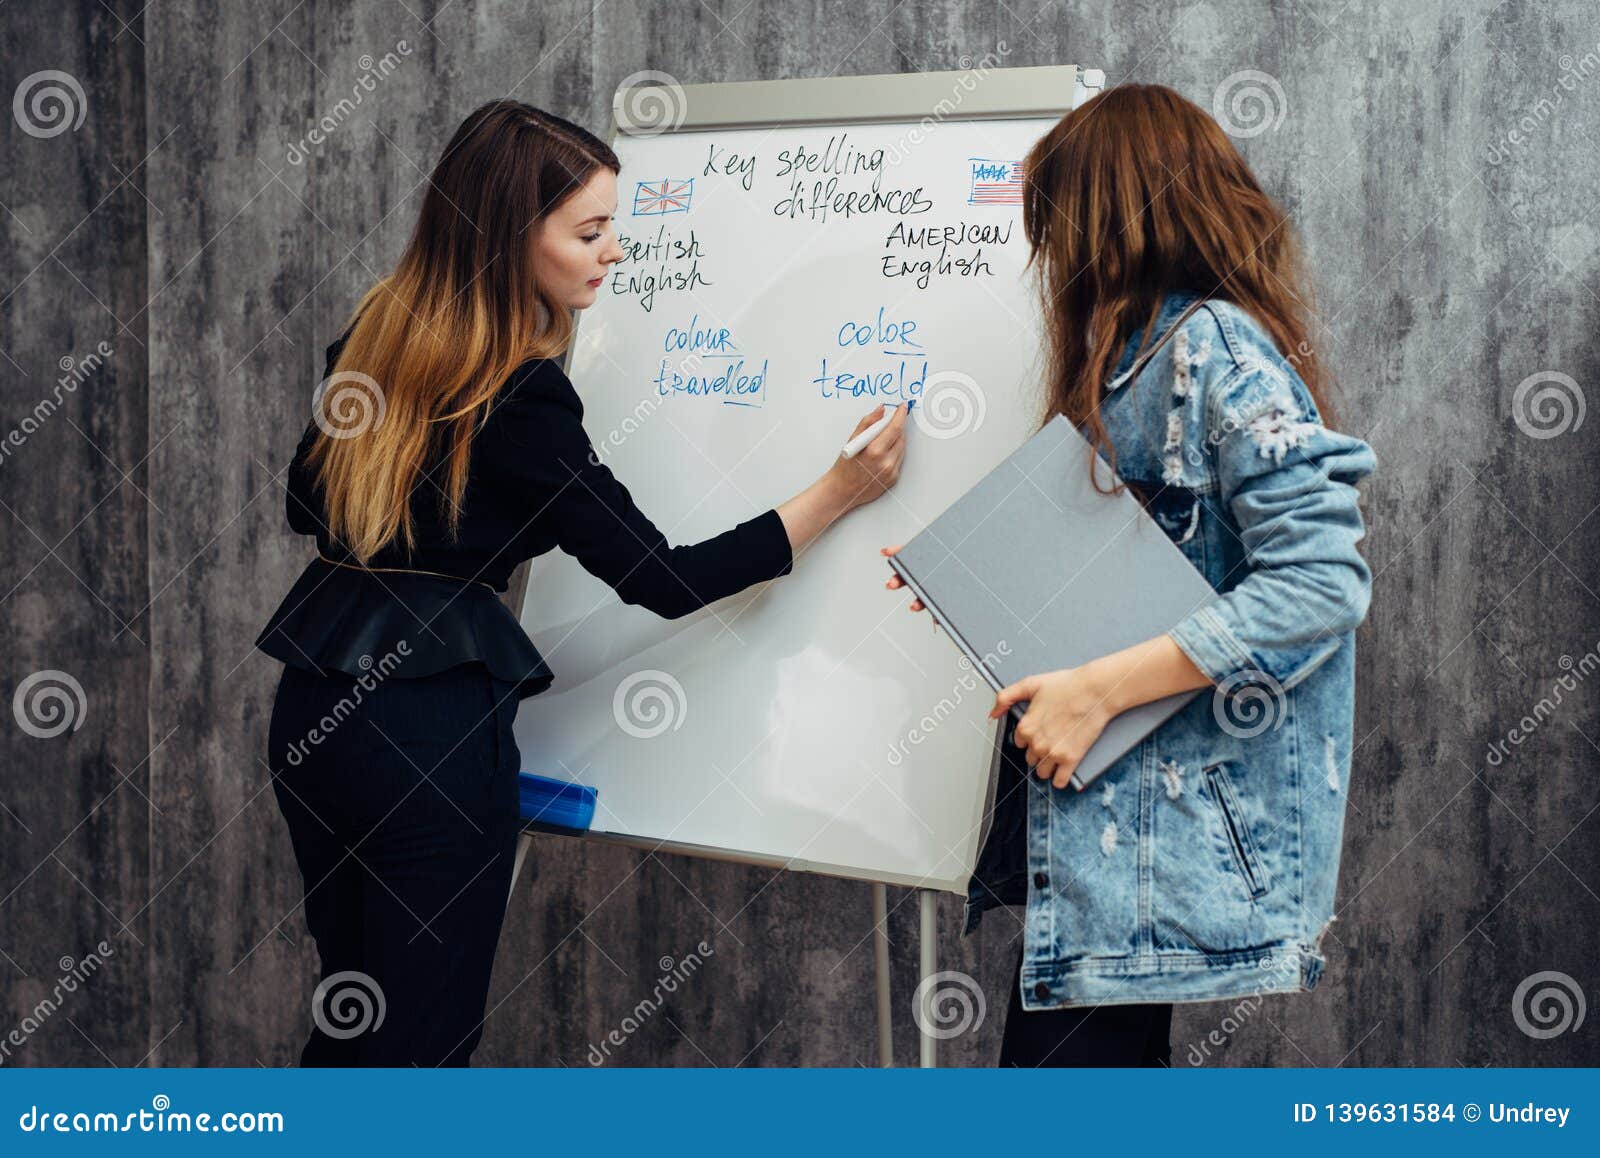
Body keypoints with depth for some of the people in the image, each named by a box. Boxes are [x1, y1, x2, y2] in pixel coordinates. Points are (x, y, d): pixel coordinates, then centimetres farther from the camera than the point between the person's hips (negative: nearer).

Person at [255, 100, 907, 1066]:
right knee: (423, 1032, 5)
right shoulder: (523, 398, -18)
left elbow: (307, 506, 16)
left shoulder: (376, 330, 5)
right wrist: (836, 497, -10)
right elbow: (664, 579, -14)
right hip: (434, 724, -8)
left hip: (316, 703, 8)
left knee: (351, 1011, 20)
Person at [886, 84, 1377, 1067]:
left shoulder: (1216, 343, -13)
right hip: (1113, 810, 10)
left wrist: (1099, 689, -23)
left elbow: (1321, 577, -23)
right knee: (1110, 1055, 14)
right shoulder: (1140, 353, 17)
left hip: (1180, 826, -10)